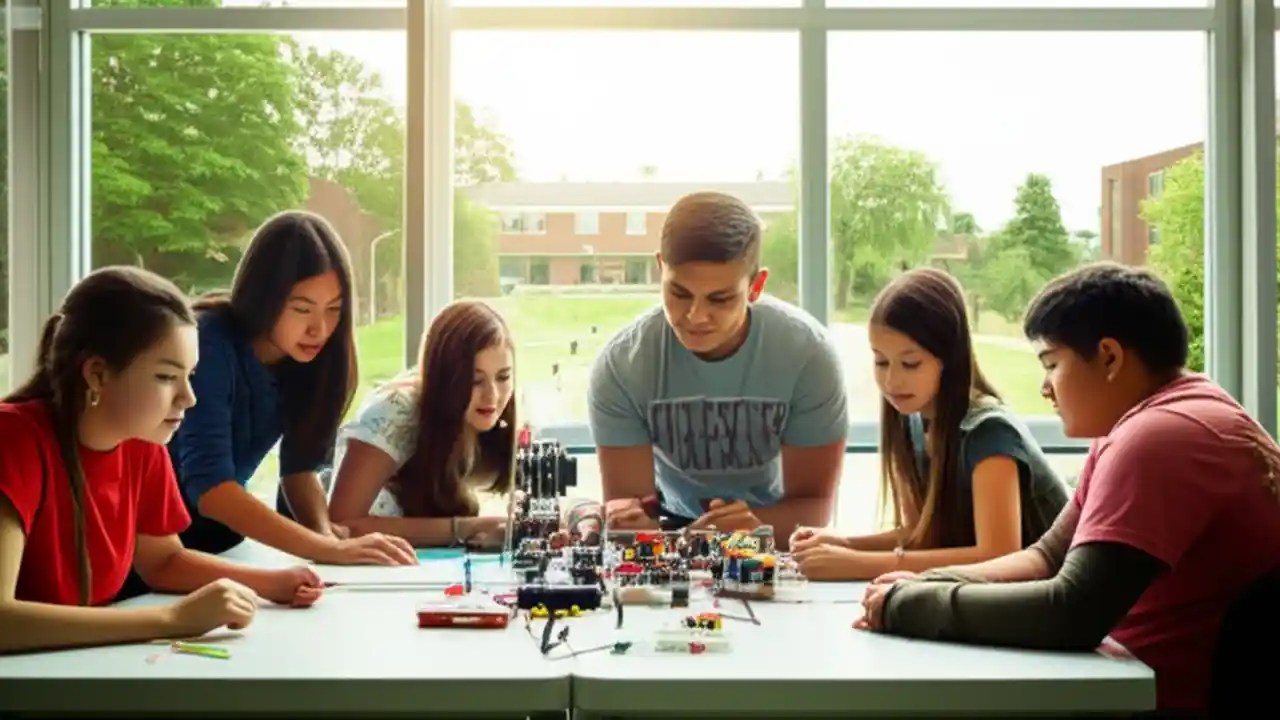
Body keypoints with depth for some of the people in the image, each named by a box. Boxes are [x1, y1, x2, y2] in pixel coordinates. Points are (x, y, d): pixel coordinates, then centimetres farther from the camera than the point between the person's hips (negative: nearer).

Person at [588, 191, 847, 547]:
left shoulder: (807, 352, -22)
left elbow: (813, 501, -18)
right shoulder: (621, 364, -21)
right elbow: (626, 500, -18)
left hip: (774, 522, 0)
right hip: (673, 526, 1)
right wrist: (621, 520, -42)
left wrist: (758, 528, -39)